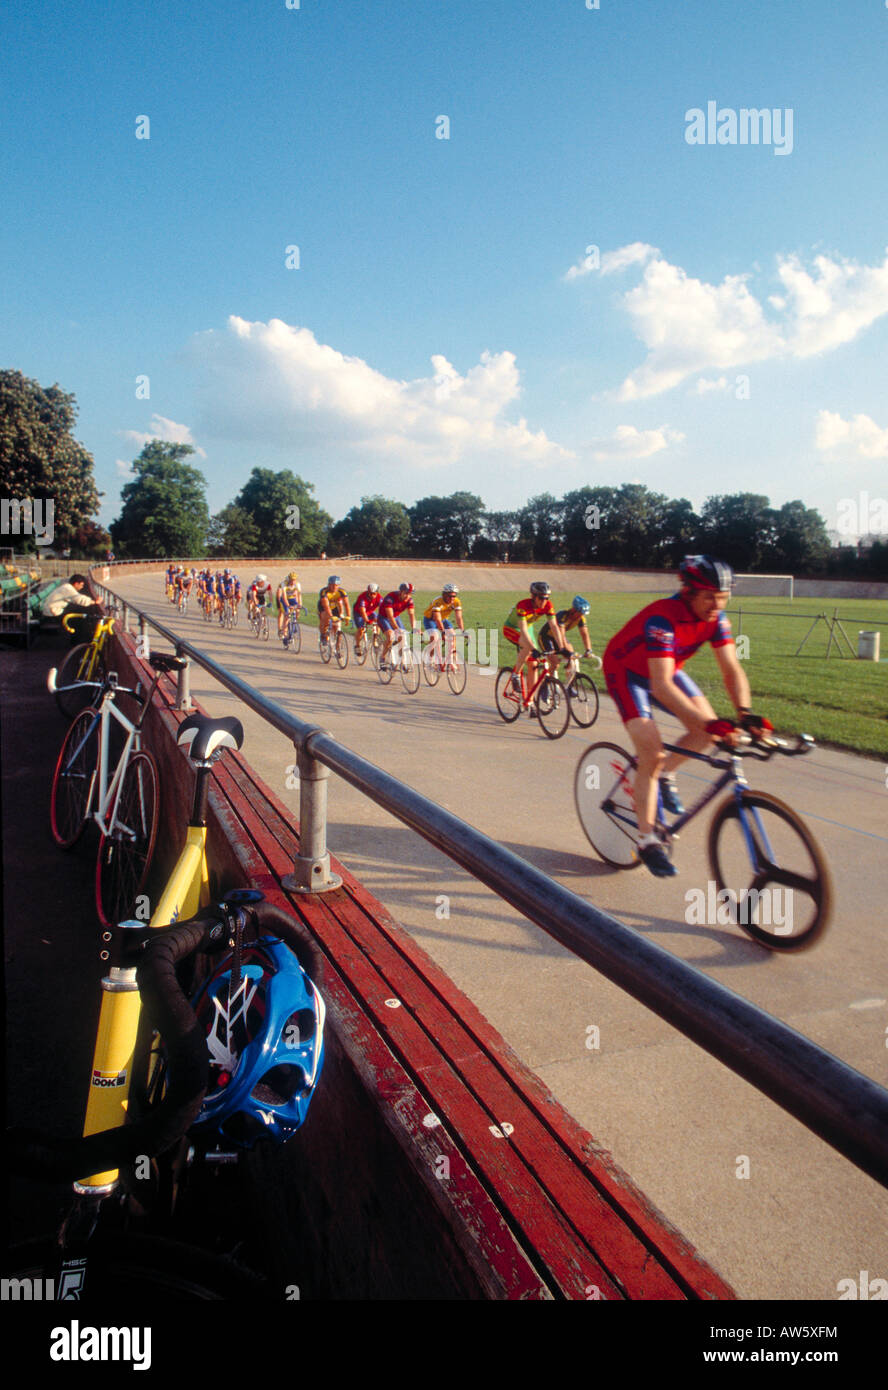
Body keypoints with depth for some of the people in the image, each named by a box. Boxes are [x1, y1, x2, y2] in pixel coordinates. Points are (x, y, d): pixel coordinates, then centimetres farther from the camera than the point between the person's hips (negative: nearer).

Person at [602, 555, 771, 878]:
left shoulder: (715, 618, -17)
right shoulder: (663, 618, -37)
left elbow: (732, 669, -17)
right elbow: (661, 686, -44)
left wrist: (745, 712, -35)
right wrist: (708, 723, -51)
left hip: (666, 669, 7)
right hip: (624, 670, -7)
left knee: (706, 732, -10)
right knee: (651, 755, -17)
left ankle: (665, 776, 17)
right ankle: (647, 842, -5)